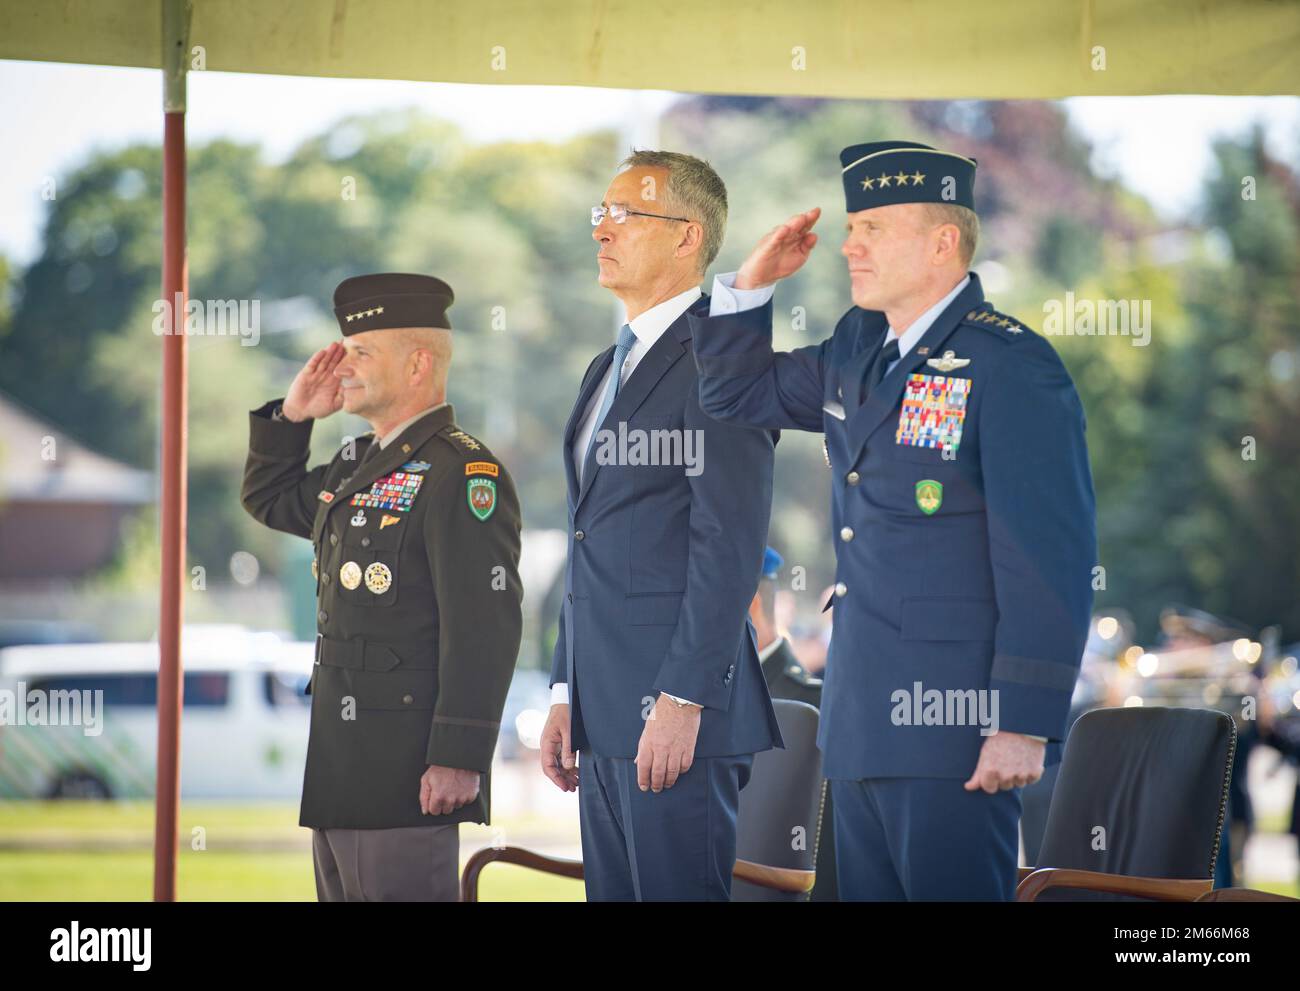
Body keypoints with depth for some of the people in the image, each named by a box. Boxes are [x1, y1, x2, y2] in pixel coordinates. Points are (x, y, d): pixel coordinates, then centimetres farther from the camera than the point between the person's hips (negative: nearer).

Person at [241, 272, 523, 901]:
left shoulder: (461, 473, -14)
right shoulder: (358, 465, 15)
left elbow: (485, 625, -20)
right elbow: (268, 500, 33)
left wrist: (459, 758, -25)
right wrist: (294, 414, 15)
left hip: (406, 768, -10)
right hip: (342, 762, 10)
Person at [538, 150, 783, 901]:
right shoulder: (610, 367, 20)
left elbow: (730, 548, -17)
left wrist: (682, 700, -21)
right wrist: (567, 694, 17)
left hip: (678, 713, -9)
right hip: (608, 713, 9)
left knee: (679, 891, -8)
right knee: (614, 890, 10)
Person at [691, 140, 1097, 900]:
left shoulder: (1011, 368, -13)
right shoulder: (857, 348, 13)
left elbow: (1051, 560, -17)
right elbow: (736, 395, 29)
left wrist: (1026, 727, -20)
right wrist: (753, 282, 11)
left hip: (955, 726, -9)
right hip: (862, 722, 9)